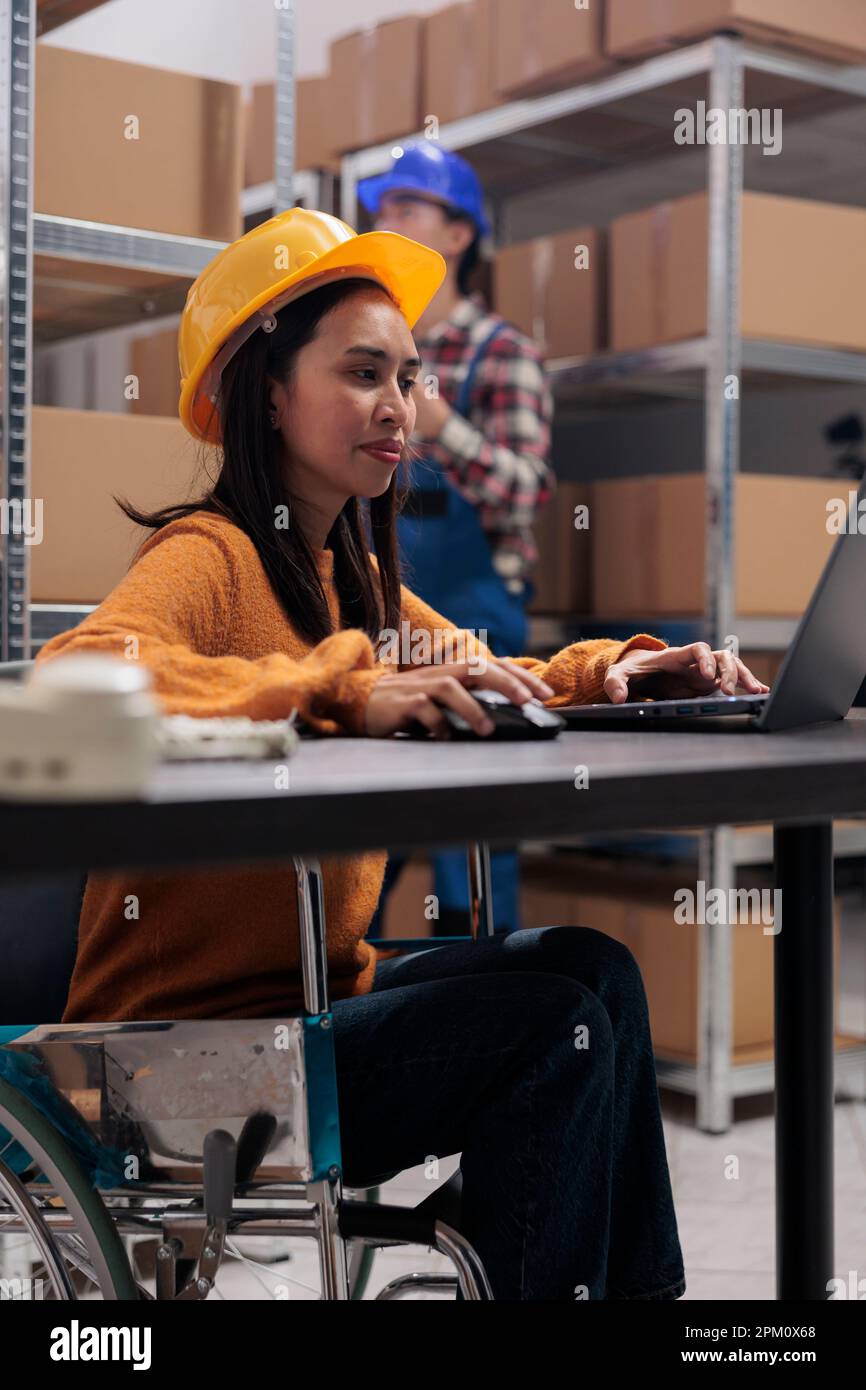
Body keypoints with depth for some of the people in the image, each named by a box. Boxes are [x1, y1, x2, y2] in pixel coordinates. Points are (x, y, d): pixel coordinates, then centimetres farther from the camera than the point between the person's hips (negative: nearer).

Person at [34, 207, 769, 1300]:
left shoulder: (354, 572, 11)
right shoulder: (209, 557, -16)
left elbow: (487, 681, 23)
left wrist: (615, 667, 3)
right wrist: (348, 692, -38)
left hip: (316, 992, 8)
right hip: (183, 1051, -8)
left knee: (591, 966, 1)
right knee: (548, 1020, -16)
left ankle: (634, 1286, 11)